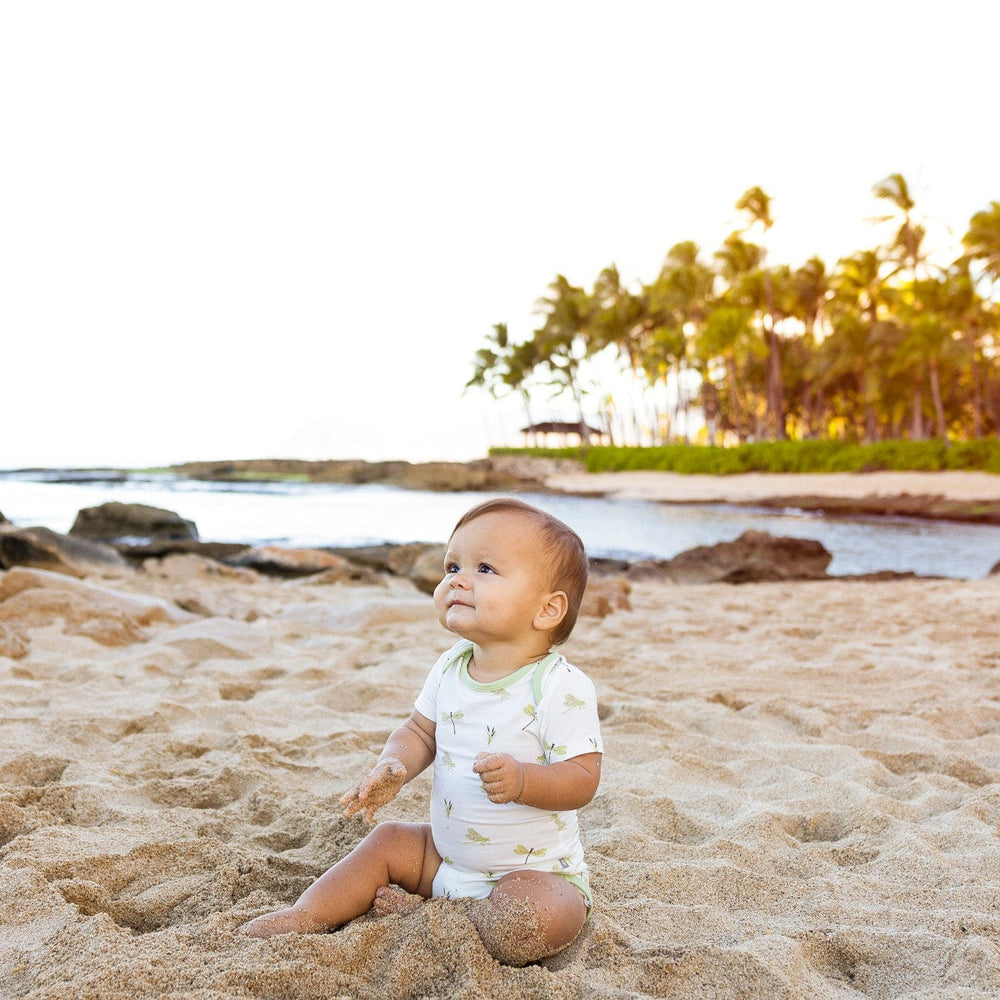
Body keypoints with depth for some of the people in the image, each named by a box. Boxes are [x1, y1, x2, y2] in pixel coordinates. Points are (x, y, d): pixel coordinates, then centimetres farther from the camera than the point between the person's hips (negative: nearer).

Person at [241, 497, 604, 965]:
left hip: (534, 869, -6)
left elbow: (583, 778, -23)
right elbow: (420, 731, 8)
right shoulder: (449, 670, -3)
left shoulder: (563, 688, -23)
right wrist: (393, 768, -13)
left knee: (539, 920, -31)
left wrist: (523, 779, -40)